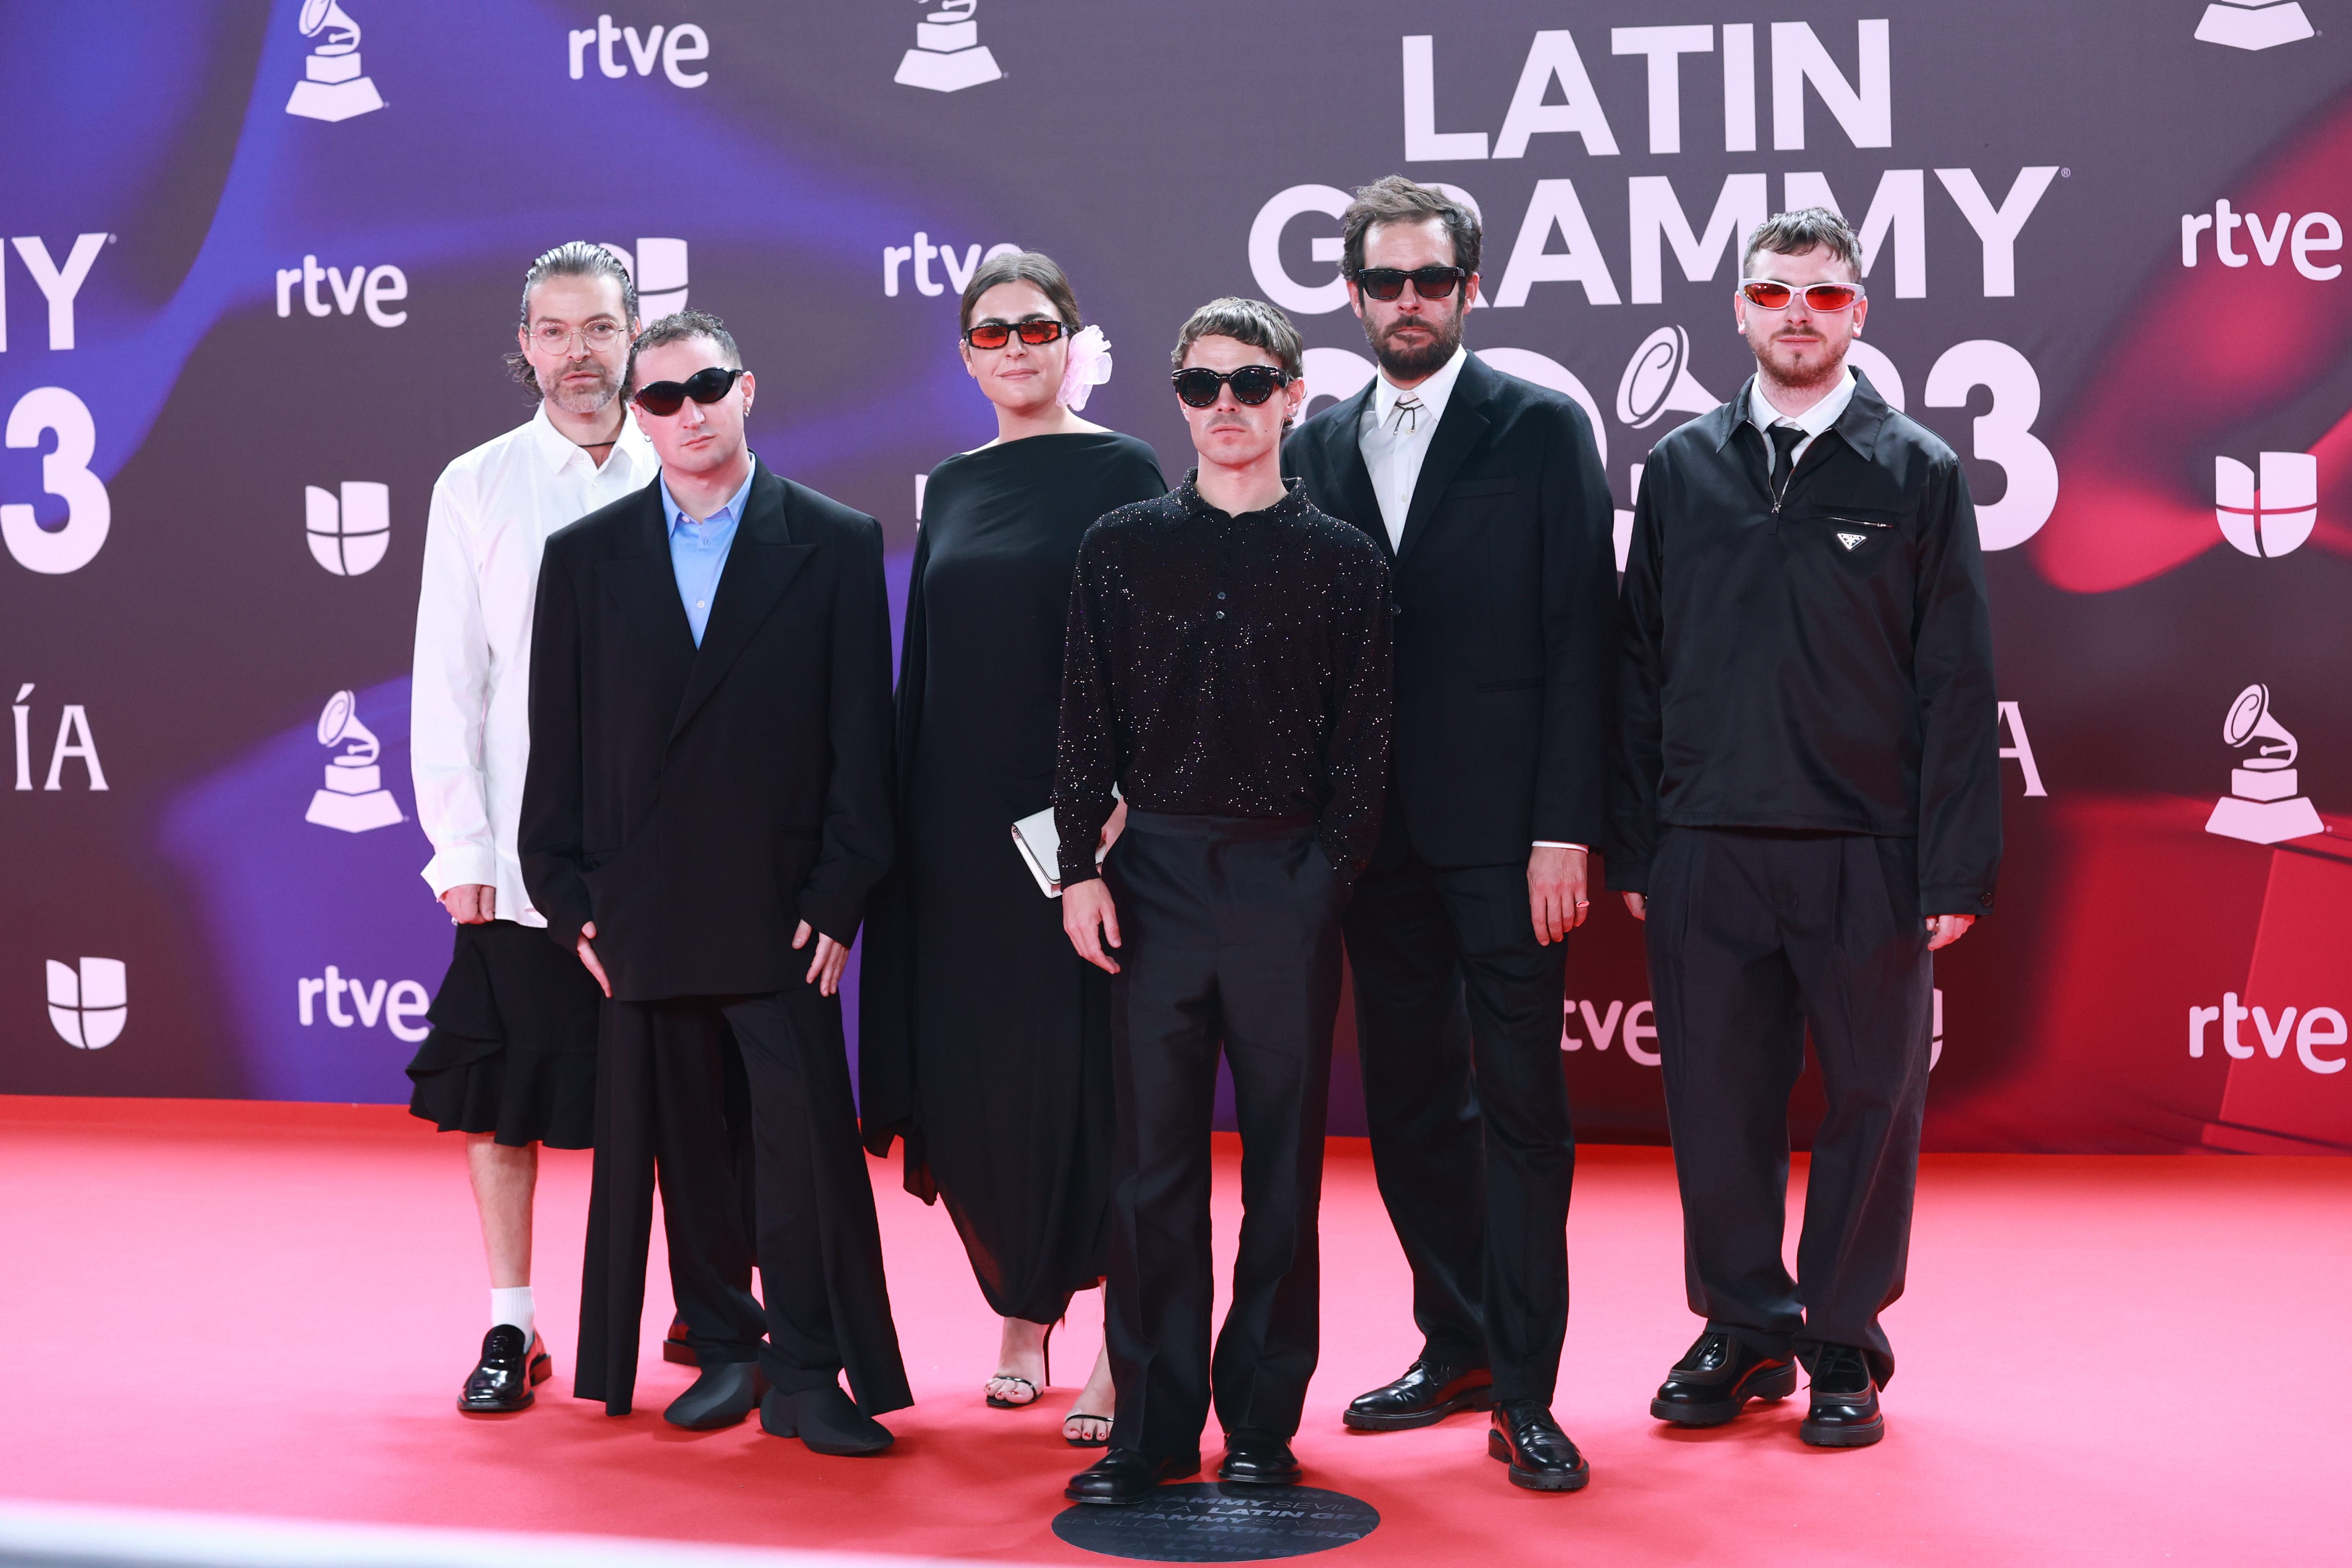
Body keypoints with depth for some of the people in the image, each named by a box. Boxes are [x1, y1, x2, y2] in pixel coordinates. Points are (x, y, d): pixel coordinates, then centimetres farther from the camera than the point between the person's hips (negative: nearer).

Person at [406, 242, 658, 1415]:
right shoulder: (477, 486, 4)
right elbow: (447, 684, 3)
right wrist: (460, 851, -4)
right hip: (522, 854, 0)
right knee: (502, 1089, 3)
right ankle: (510, 1327, 14)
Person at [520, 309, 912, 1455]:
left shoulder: (836, 544, 2)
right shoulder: (584, 557, 9)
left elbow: (861, 739, 0)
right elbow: (558, 746, 9)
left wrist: (838, 899, -6)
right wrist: (570, 903, 2)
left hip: (779, 913, -2)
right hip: (642, 916, 3)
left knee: (806, 1136, -6)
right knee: (680, 1142, 8)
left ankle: (807, 1374, 2)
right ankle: (731, 1346, 21)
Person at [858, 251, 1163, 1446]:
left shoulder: (1120, 473, -2)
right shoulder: (951, 486, 14)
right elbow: (924, 662, 15)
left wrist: (1119, 798, -18)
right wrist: (899, 821, 10)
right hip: (958, 821, 5)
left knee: (1085, 1068, -5)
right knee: (971, 1076, 6)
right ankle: (1024, 1312, 20)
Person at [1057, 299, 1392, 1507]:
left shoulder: (1342, 562, 5)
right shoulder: (1120, 548, 8)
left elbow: (1361, 745, 4)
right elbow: (1087, 723, 7)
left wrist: (1328, 874, -3)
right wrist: (1083, 867, -1)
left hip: (1287, 880, -1)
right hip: (1154, 876, 1)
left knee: (1283, 1159, 4)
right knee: (1153, 1159, 2)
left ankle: (1262, 1420, 13)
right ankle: (1154, 1424, 9)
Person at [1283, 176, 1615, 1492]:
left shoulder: (1543, 428, 0)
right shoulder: (1322, 444, 13)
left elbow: (1581, 635, -5)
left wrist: (1566, 829, -13)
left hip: (1503, 830, -5)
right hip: (1376, 831, 5)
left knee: (1520, 1102, -3)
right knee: (1409, 1101, 11)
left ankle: (1526, 1392, 1)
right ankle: (1457, 1347, 23)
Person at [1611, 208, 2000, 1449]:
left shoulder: (1917, 472, 3)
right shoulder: (1682, 468, 10)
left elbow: (1956, 682, 1)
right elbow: (1641, 663, 11)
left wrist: (1956, 868, -6)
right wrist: (1633, 845, 4)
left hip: (1866, 855, -2)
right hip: (1706, 848, 2)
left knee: (1871, 1102, 5)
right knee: (1717, 1101, 6)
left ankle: (1844, 1345, 19)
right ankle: (1743, 1331, 22)